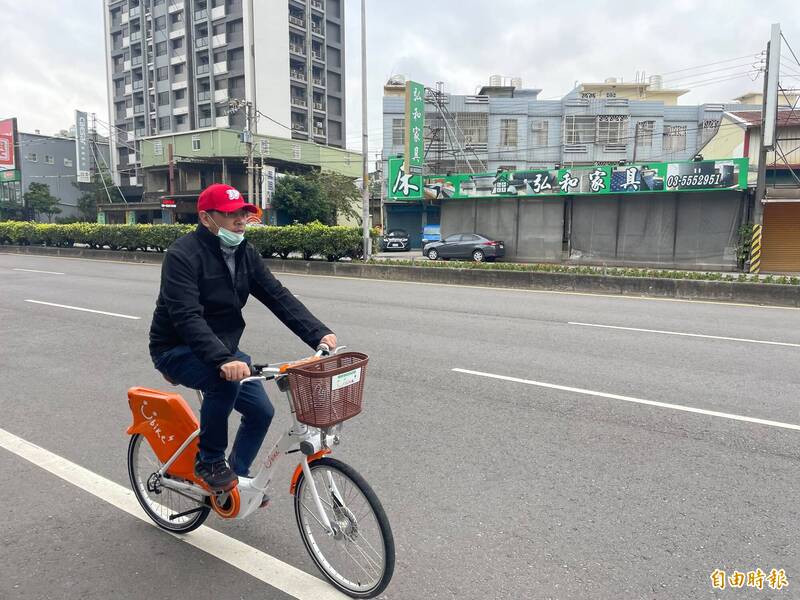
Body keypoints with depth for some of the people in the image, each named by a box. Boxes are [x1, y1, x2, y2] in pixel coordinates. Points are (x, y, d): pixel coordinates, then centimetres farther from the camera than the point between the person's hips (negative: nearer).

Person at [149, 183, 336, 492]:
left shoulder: (244, 253, -1)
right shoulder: (183, 255, -22)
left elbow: (278, 296, -8)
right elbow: (188, 318, -33)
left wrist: (319, 334, -20)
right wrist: (223, 360, -47)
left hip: (223, 347, 7)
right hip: (177, 350, -7)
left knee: (261, 411, 0)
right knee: (225, 380, -34)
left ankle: (238, 476, 25)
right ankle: (209, 461, -10)